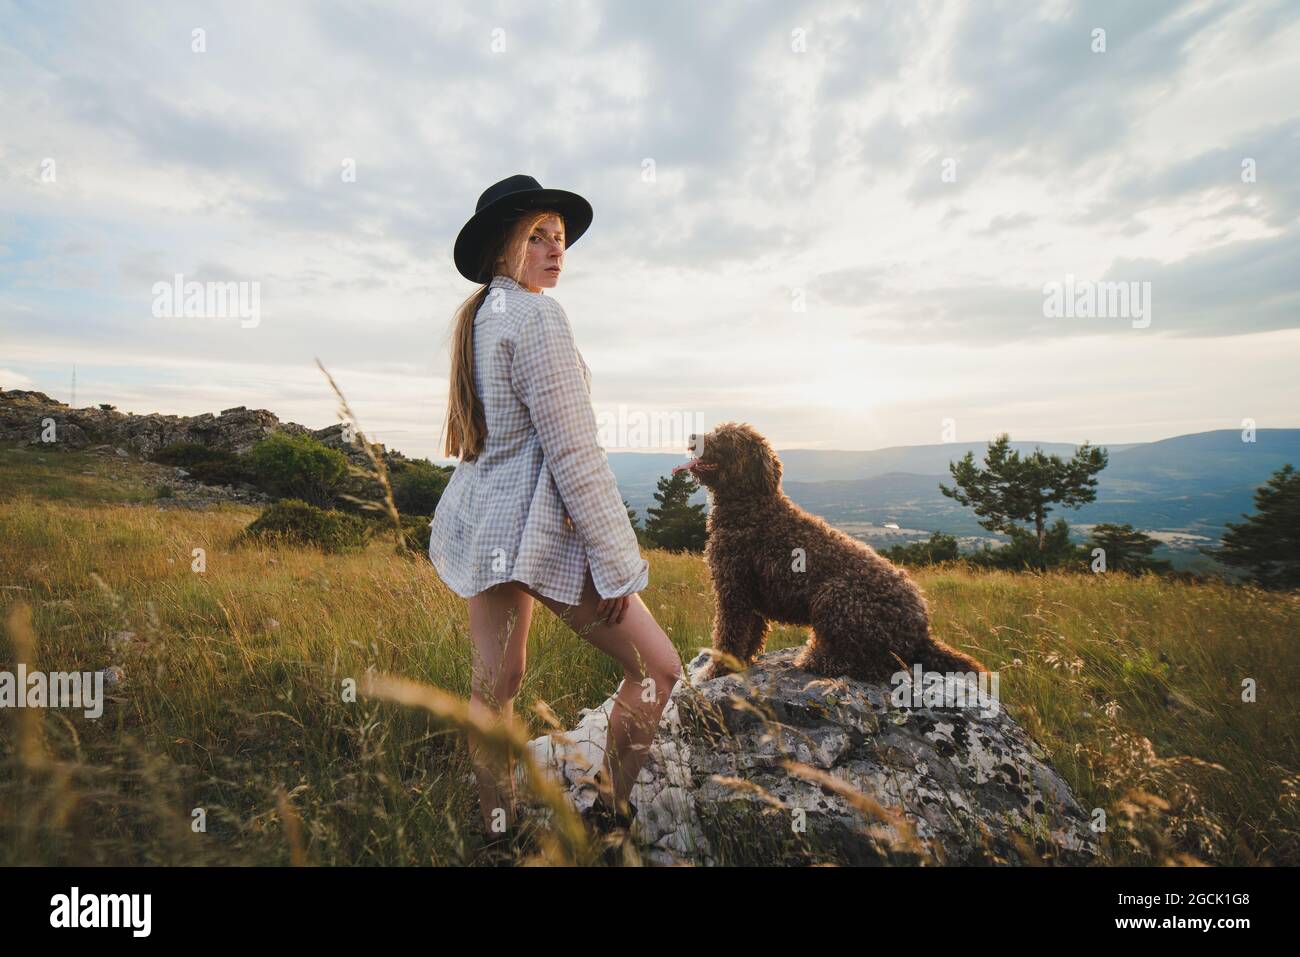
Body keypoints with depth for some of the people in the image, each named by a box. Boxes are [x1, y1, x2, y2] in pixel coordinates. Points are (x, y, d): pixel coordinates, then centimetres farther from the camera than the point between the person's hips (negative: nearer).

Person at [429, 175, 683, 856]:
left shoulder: (475, 316, 14)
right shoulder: (536, 316, -15)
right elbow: (571, 450, -20)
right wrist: (616, 562, -16)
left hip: (483, 520, 10)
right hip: (538, 526, -10)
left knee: (494, 685, 15)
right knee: (658, 667, 3)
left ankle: (498, 827, 30)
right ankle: (609, 814, 16)